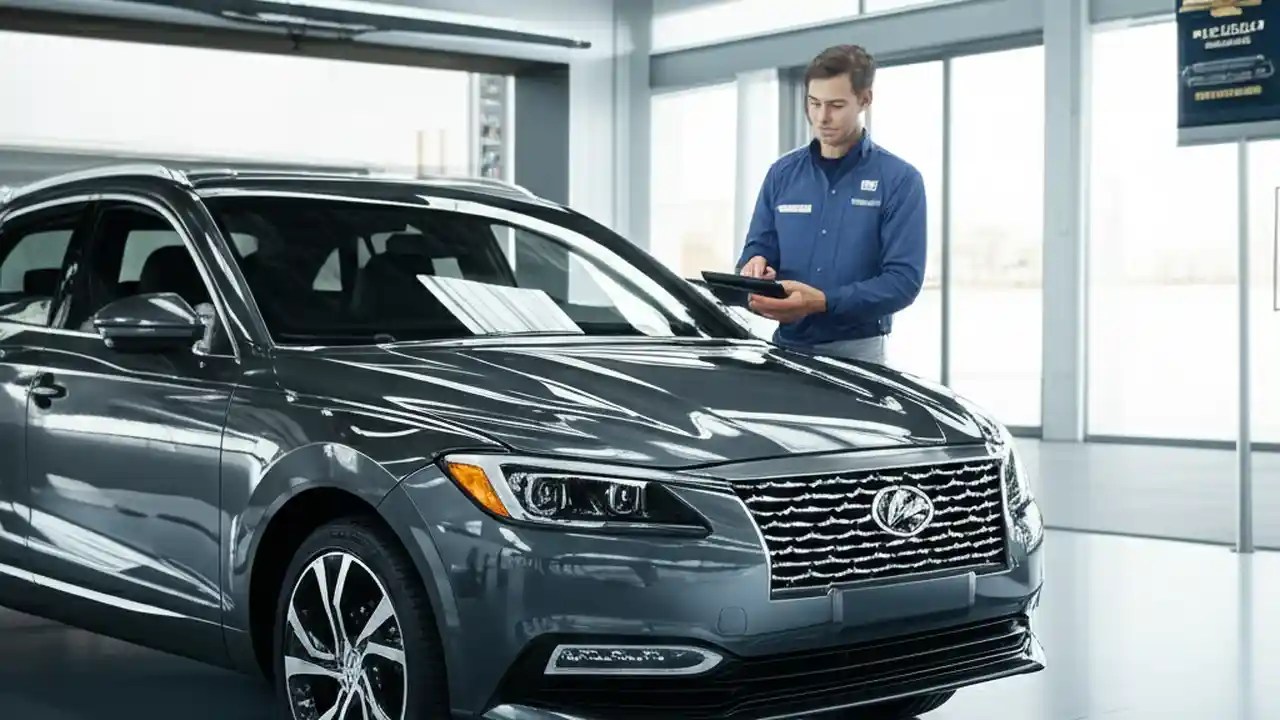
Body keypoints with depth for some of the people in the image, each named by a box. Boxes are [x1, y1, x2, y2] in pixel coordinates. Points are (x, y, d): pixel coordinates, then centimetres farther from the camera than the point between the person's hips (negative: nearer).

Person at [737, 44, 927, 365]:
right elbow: (757, 250, 10)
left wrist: (823, 302, -26)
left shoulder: (899, 179, -6)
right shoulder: (782, 173, 7)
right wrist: (755, 270, -15)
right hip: (787, 345, 4)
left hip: (857, 351, -3)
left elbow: (903, 278, -13)